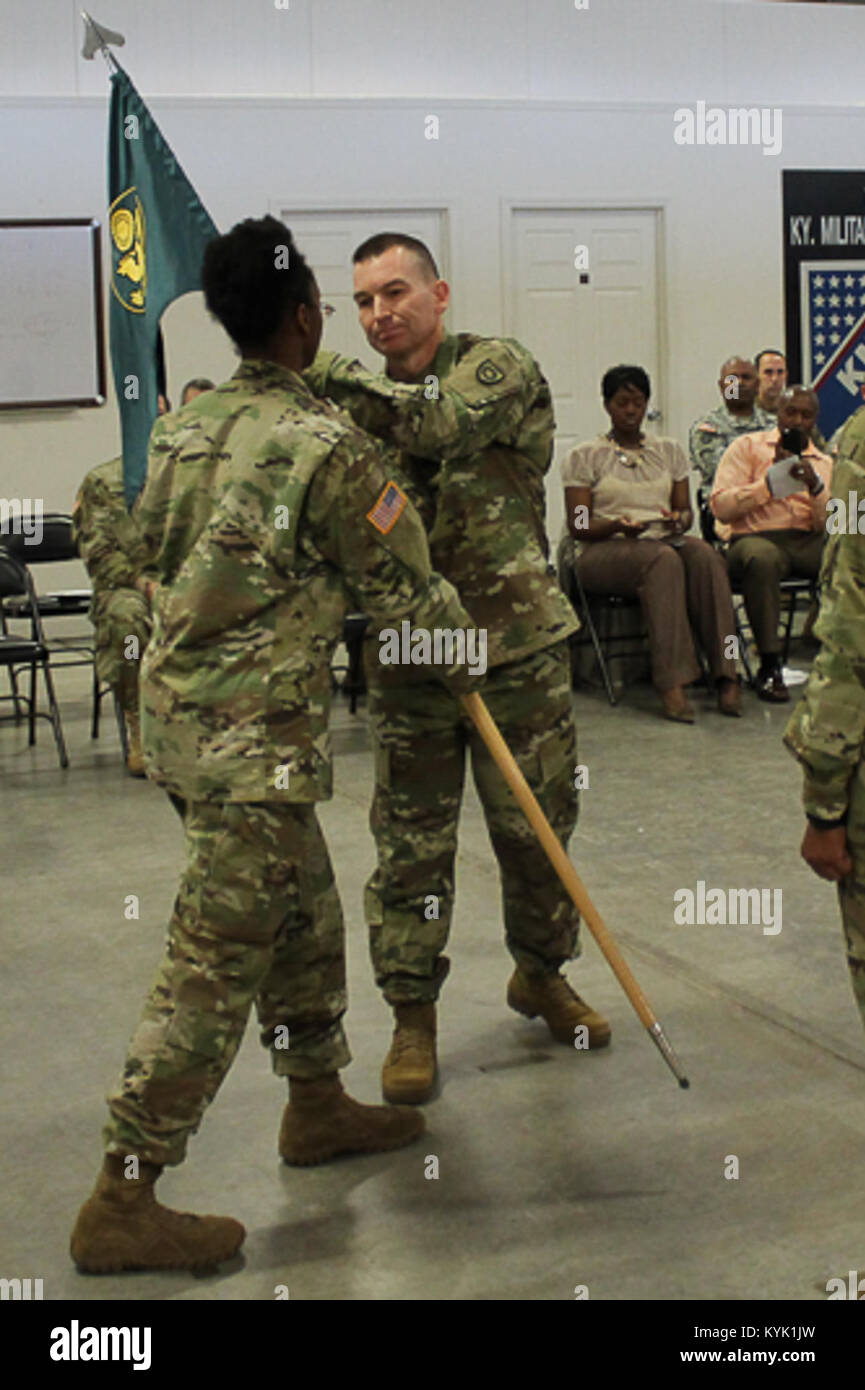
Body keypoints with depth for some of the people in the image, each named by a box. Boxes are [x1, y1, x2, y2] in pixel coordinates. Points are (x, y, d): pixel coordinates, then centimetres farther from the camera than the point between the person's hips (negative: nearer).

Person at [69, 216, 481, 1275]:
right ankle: (122, 1204, 5)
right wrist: (462, 664, 11)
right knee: (215, 960, -3)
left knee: (303, 911, 22)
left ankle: (318, 1107, 37)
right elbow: (404, 588, -7)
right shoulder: (327, 445, -14)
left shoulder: (184, 426, 8)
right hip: (253, 733, -9)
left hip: (178, 701, 9)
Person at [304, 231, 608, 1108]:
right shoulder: (355, 411, 8)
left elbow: (442, 420, -25)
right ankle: (412, 1016, 21)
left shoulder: (500, 369, -3)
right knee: (411, 846, 6)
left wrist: (320, 371, -22)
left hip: (518, 647, -2)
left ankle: (541, 974, 35)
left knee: (539, 826, 11)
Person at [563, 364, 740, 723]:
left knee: (704, 555, -32)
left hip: (665, 541, 4)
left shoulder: (669, 451, 20)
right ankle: (672, 684, -44)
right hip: (603, 551, -4)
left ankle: (726, 676, -37)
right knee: (663, 559, -37)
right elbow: (578, 526, 0)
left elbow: (686, 509, 15)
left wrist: (679, 520, -10)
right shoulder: (583, 457, 7)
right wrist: (617, 525, -20)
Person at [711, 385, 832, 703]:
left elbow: (829, 525, 8)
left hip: (808, 543, 3)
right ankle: (769, 666, -31)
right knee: (762, 558, -40)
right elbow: (720, 506, -2)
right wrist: (771, 481, -5)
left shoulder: (824, 464, 23)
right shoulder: (747, 447, 13)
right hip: (755, 538, -3)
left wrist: (815, 487, -8)